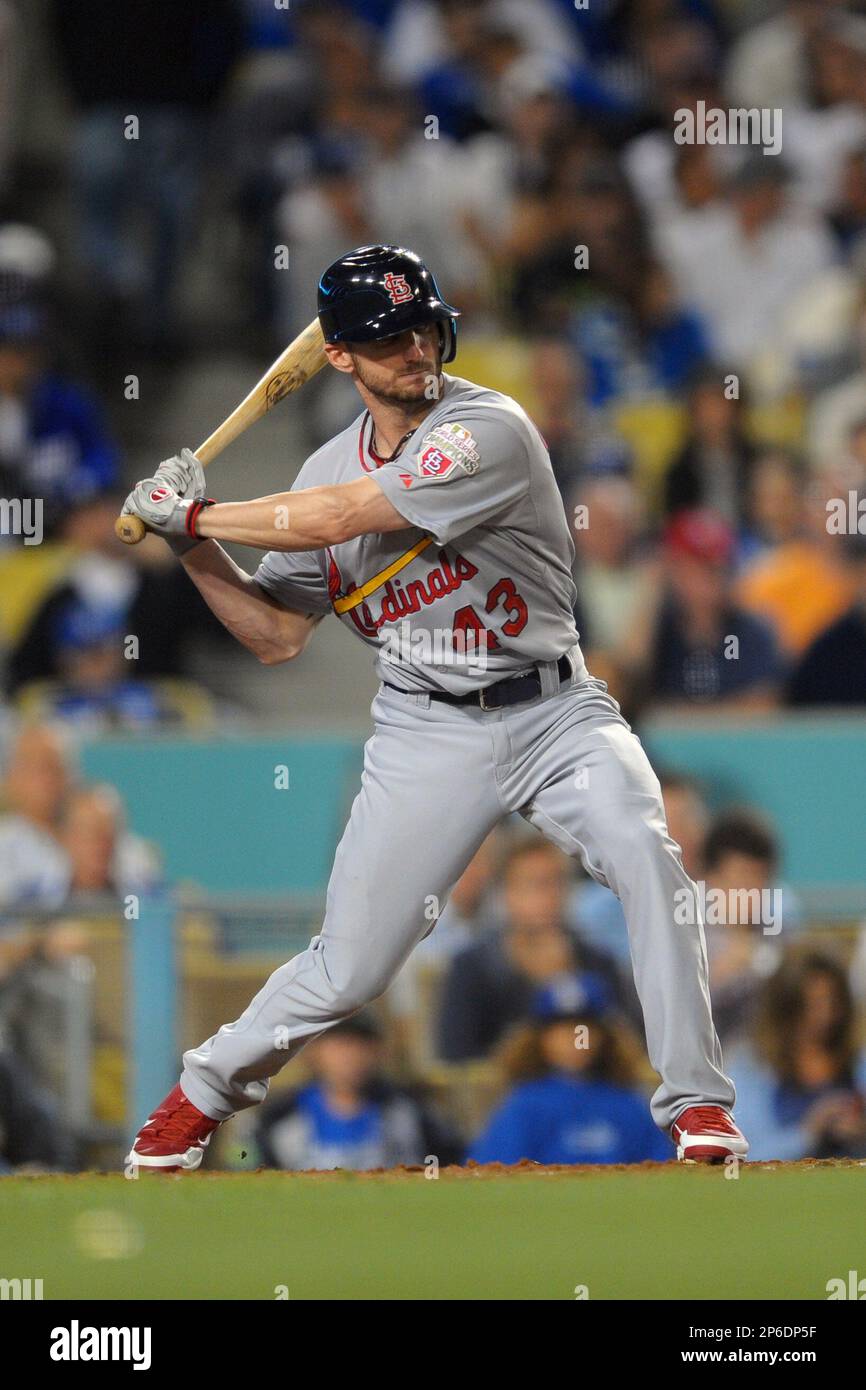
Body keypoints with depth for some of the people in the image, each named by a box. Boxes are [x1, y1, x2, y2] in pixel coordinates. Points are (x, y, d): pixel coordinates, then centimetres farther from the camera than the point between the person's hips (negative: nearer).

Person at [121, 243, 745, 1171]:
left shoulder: (489, 432, -17)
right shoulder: (327, 470, 4)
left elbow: (339, 518, -23)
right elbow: (276, 637, 9)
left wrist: (192, 514, -13)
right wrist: (191, 544, -4)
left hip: (552, 711, -3)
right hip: (426, 735, 3)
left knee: (643, 849, -30)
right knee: (348, 970, 1)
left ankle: (696, 1102, -21)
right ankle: (207, 1087, 27)